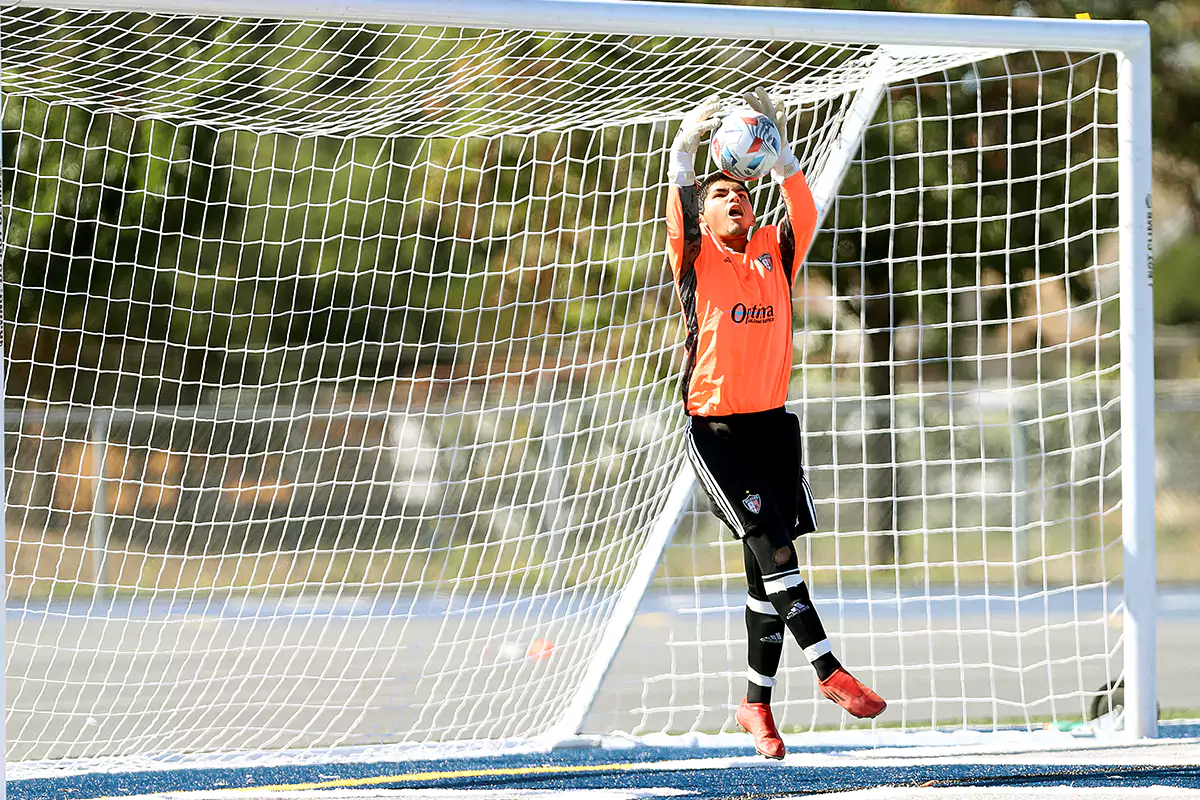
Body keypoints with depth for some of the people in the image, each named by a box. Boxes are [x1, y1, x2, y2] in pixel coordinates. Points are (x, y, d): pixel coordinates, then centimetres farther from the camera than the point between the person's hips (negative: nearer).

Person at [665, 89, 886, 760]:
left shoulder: (774, 255, 11)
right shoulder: (697, 258, 3)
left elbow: (805, 215, -6)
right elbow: (679, 216, -16)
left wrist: (779, 152, -16)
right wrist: (685, 151, -28)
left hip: (772, 422, 4)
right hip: (715, 425, -4)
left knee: (768, 567, 4)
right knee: (771, 545, -17)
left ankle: (758, 702, 11)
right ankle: (829, 672, -21)